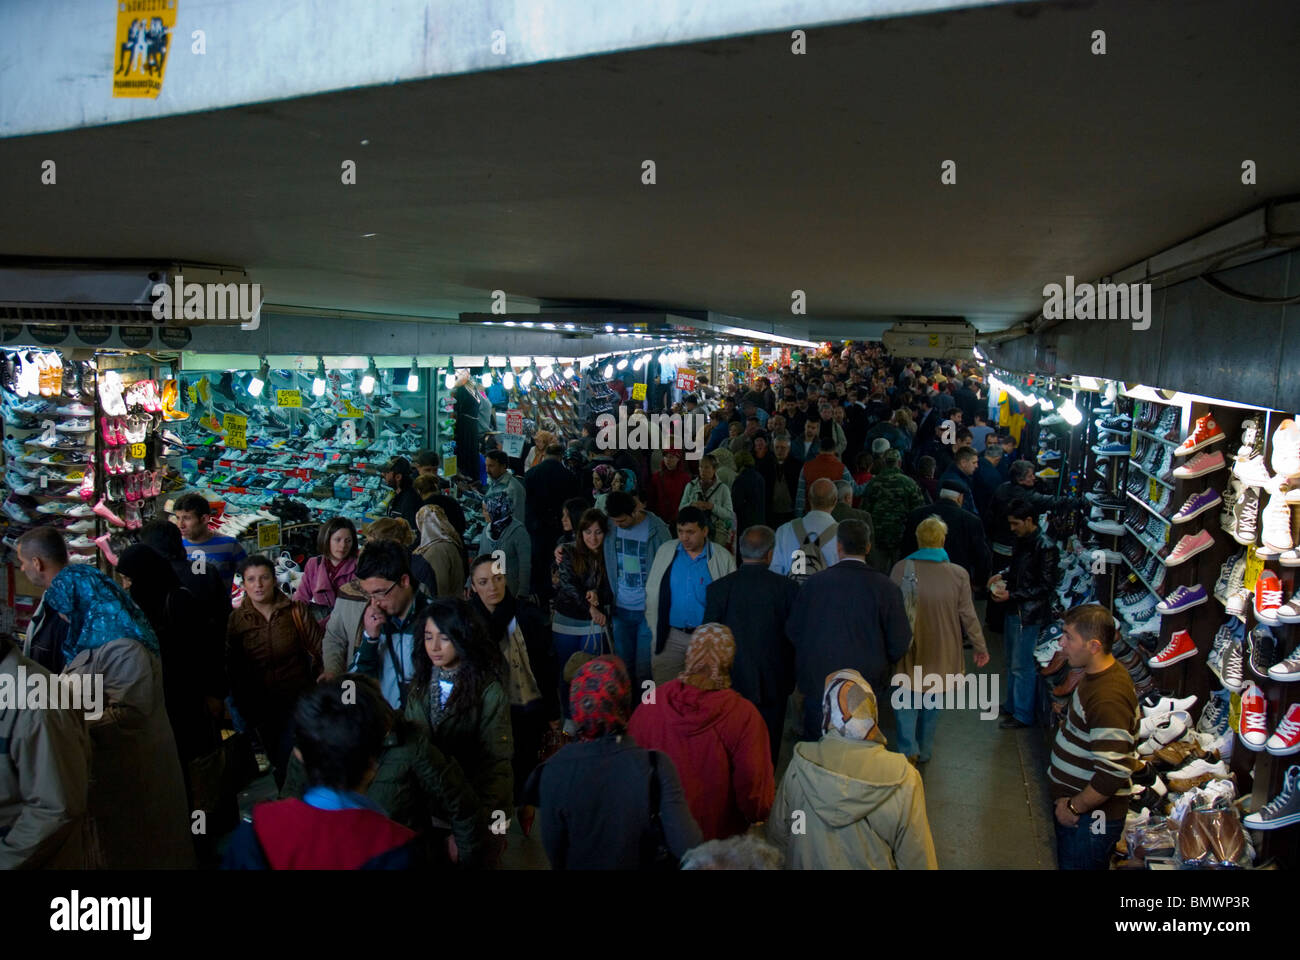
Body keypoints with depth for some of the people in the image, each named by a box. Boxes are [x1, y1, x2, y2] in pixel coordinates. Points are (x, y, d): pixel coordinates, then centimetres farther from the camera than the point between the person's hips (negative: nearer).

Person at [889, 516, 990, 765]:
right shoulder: (958, 574, -12)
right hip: (941, 653, 2)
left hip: (908, 649, -1)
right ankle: (924, 751, 32)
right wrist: (980, 647, 9)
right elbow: (968, 616, -5)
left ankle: (908, 749, -4)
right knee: (932, 703, 20)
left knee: (906, 699, 12)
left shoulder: (901, 568, -14)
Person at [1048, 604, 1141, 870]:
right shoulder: (1099, 673, 3)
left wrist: (1074, 807, -20)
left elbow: (1113, 774, -31)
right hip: (1072, 802, 10)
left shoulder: (1108, 699, -31)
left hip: (1090, 818, -10)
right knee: (1066, 862, 23)